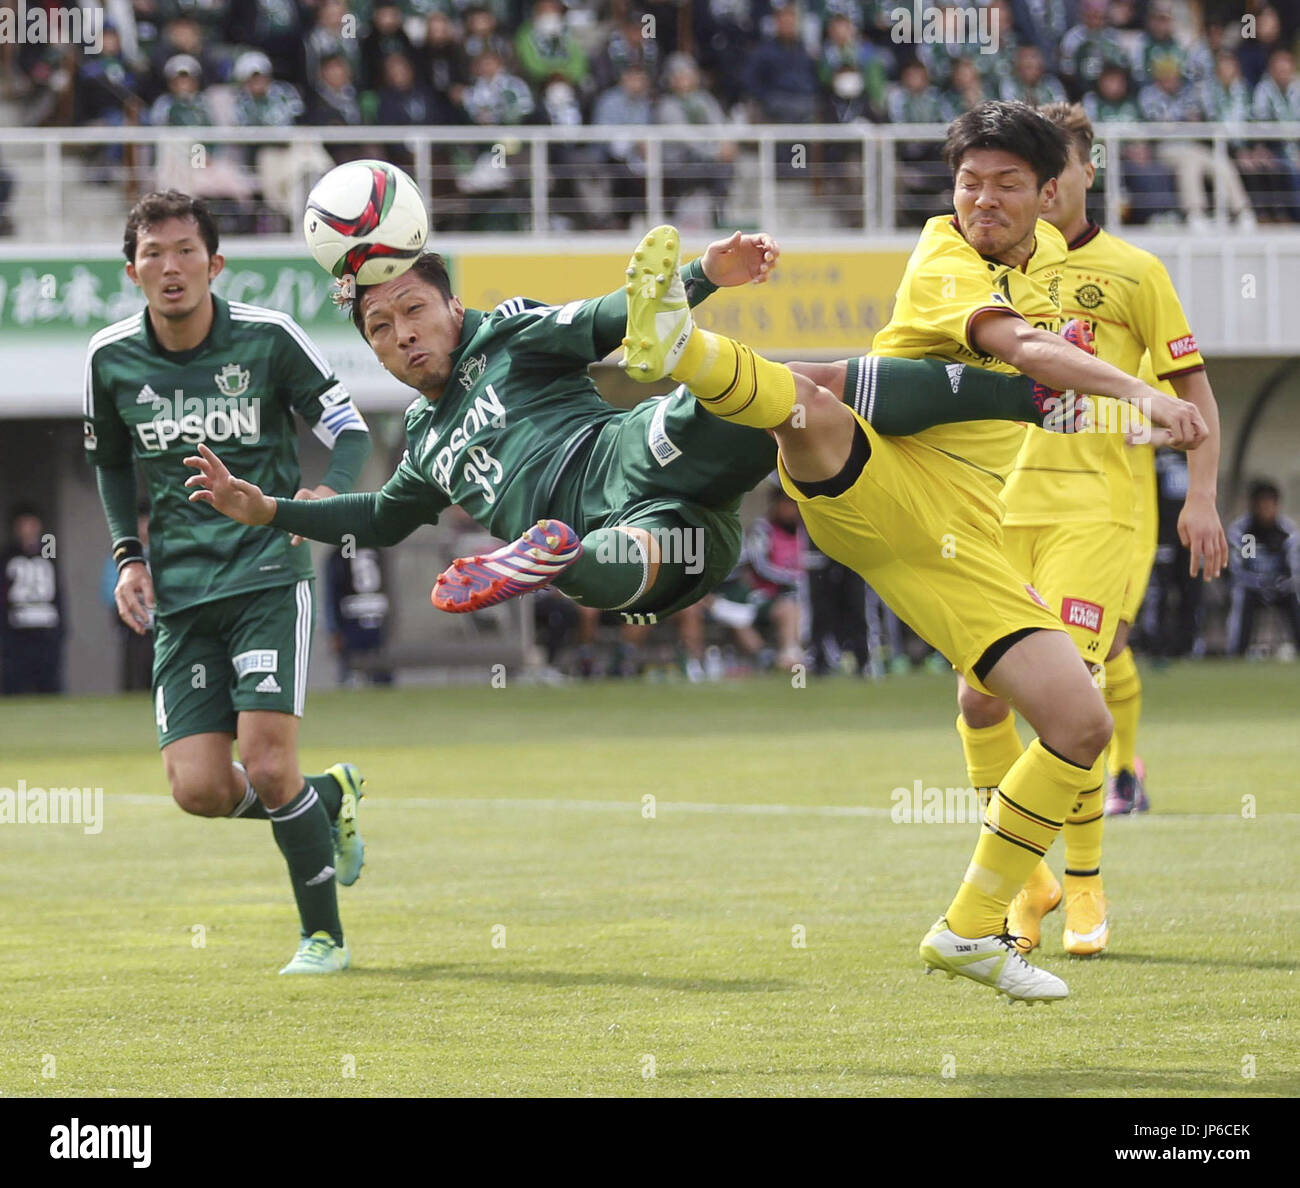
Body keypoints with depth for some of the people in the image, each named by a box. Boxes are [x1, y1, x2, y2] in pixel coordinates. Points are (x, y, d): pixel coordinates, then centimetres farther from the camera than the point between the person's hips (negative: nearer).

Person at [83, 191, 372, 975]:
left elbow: (350, 430, 0)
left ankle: (324, 934, 4)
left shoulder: (268, 338, -7)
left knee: (268, 766, -16)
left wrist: (327, 493, -21)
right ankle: (331, 800, 24)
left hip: (269, 576, -4)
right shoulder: (111, 358, 2)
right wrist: (128, 556, 9)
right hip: (180, 593, 4)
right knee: (199, 788, -7)